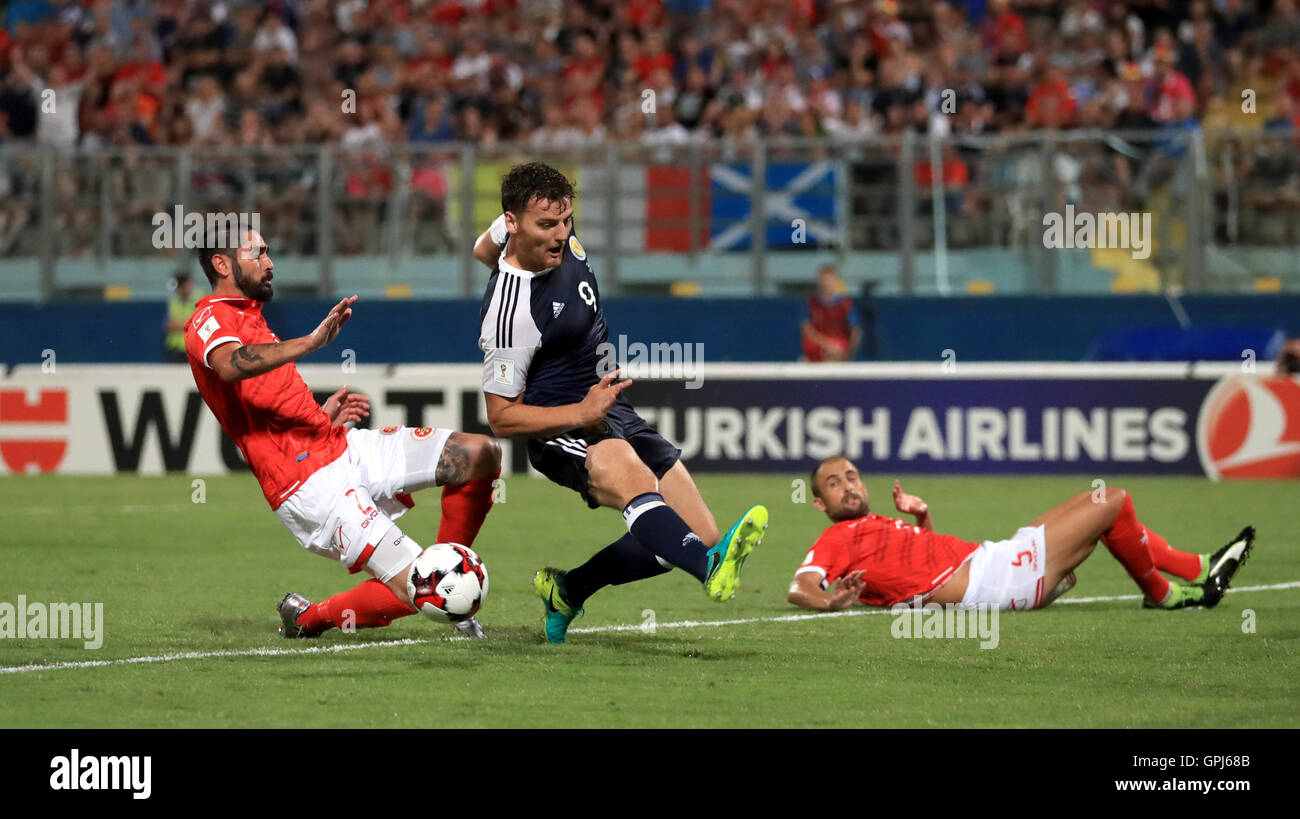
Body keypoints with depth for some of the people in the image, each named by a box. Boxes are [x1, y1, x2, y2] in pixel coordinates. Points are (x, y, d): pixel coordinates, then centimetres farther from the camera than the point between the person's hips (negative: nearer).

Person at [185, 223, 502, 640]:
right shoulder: (210, 320, -7)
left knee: (481, 453, -1)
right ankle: (310, 618, 5)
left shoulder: (248, 319, 25)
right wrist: (311, 341, -42)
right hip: (312, 484, -10)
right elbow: (232, 366, -33)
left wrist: (323, 413, 16)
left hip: (343, 448, 10)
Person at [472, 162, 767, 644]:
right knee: (628, 472, -42)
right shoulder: (510, 312, -24)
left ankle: (567, 590, 19)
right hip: (560, 432, -9)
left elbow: (484, 248, 23)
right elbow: (501, 418, -17)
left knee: (701, 538, 2)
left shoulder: (559, 238, -1)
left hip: (612, 413, 9)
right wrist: (581, 413, -26)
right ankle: (713, 569, -71)